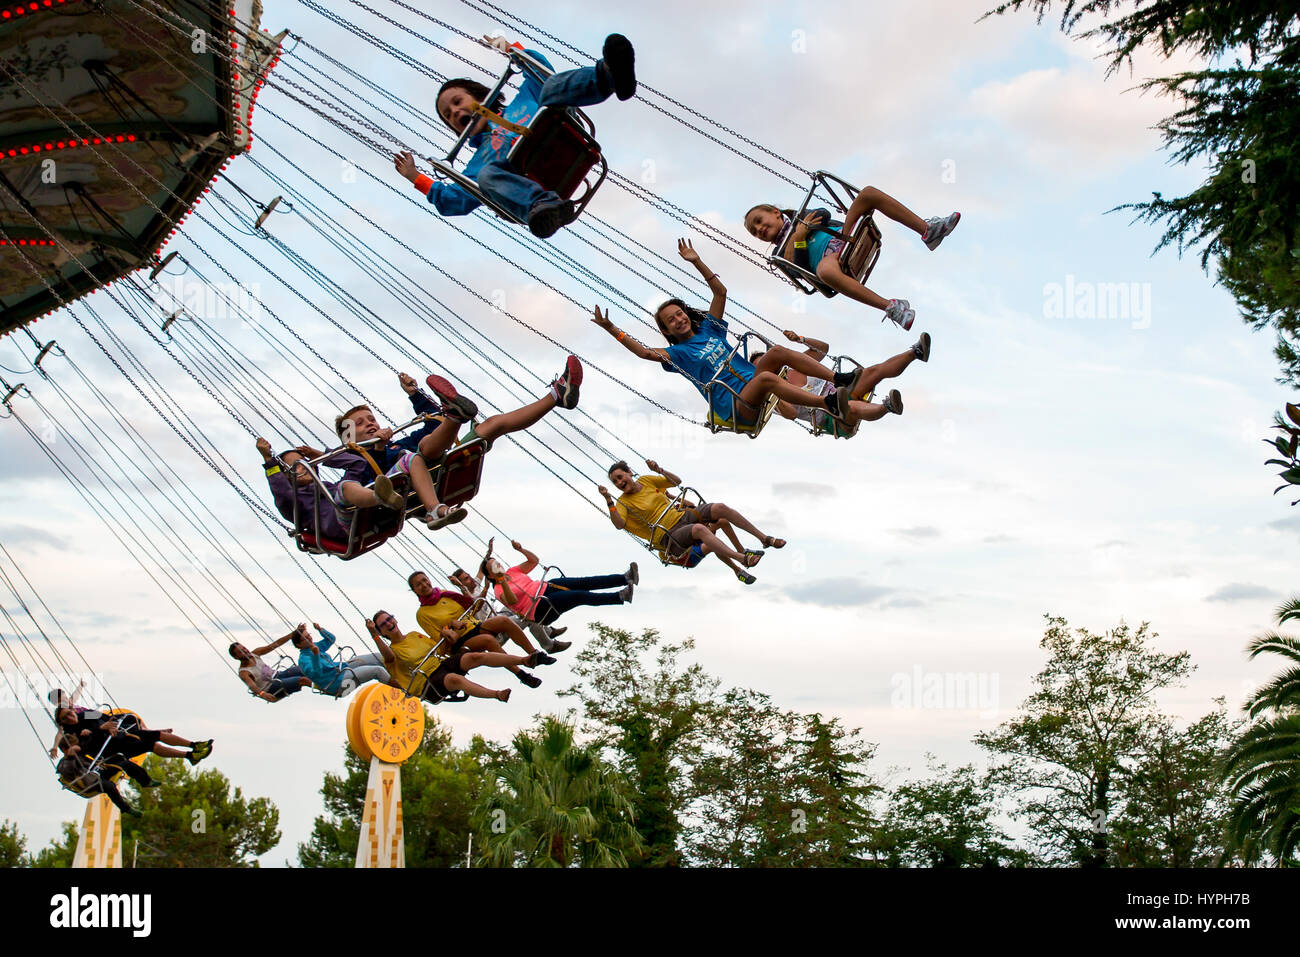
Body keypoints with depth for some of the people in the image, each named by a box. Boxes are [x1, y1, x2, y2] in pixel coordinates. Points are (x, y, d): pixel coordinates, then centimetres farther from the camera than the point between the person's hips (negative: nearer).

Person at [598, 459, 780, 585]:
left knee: (721, 508, -15)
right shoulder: (624, 503, -4)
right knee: (699, 529, -37)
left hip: (683, 515, 6)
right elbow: (619, 524, -23)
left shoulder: (646, 480, 11)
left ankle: (765, 538, -10)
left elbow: (676, 481, 19)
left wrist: (660, 471, 2)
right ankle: (742, 559, -48)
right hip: (671, 535, -6)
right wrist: (608, 500, -33)